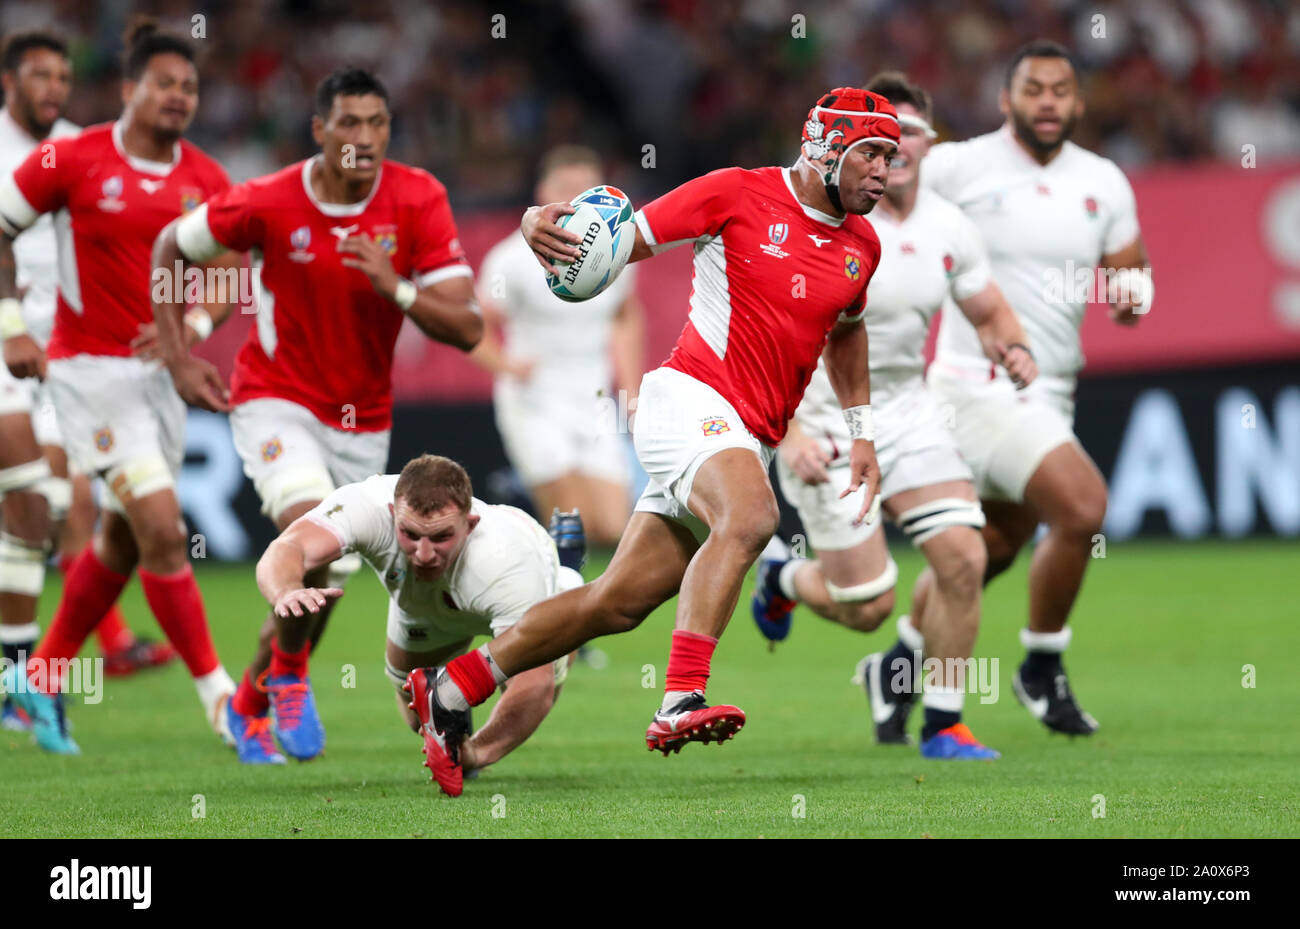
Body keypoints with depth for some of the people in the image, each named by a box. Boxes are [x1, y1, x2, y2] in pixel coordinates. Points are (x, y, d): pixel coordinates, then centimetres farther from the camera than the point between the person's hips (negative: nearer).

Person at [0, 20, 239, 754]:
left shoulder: (206, 181, 2)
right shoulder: (71, 161, -10)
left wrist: (192, 325, -14)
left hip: (163, 373, 6)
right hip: (92, 369, -6)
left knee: (123, 541, 13)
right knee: (164, 532, -13)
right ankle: (219, 695, -9)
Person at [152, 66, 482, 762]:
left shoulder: (418, 201, -14)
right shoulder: (268, 203, -17)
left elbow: (466, 328, -17)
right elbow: (171, 247, 2)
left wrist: (395, 288, -33)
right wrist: (177, 358, -2)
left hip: (363, 421, 3)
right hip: (276, 401, -3)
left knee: (324, 585, 12)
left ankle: (251, 700, 38)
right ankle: (289, 675, -2)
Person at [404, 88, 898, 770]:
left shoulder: (861, 246, 14)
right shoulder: (738, 195, -4)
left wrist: (860, 430, 27)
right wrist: (542, 224, -19)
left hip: (750, 442, 7)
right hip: (692, 399, -7)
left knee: (621, 602, 3)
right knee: (749, 517, -36)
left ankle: (452, 687, 15)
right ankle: (680, 705, -44)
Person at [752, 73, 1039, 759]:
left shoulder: (949, 228, 0)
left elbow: (989, 314, 13)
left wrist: (1014, 350, -10)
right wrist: (788, 433, -28)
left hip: (906, 408, 5)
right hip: (823, 424, -5)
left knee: (963, 558, -12)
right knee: (867, 605, -6)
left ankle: (942, 724, 5)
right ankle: (784, 580, 30)